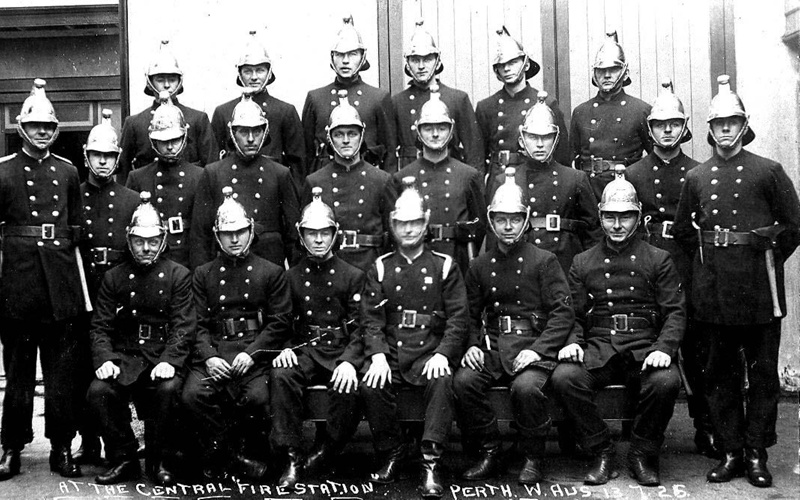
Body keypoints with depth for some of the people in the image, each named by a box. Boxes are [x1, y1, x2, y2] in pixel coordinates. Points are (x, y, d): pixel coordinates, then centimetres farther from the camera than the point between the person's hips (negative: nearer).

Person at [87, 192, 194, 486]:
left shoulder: (179, 276, 5)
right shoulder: (114, 278, 12)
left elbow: (183, 326, -3)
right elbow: (100, 326, 7)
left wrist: (169, 361, -19)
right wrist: (104, 359, -12)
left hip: (163, 358, -2)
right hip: (124, 357, 2)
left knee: (168, 389, -33)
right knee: (98, 391, -25)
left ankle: (160, 461, -9)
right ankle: (124, 459, -5)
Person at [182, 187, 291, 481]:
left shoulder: (271, 273, 12)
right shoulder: (203, 275, 17)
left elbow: (279, 322, 4)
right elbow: (198, 324, 8)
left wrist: (251, 354, -12)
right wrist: (208, 356, -12)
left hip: (255, 352, -1)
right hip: (213, 353, 2)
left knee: (256, 397, -30)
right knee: (193, 394, -27)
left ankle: (221, 454, -1)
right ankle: (238, 456, -9)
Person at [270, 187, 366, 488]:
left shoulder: (353, 276, 8)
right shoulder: (291, 277, 13)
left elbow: (359, 327, 1)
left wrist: (349, 360, -17)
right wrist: (284, 349, -11)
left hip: (341, 351, -2)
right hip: (303, 350, 2)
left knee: (347, 387, -33)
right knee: (281, 376, -31)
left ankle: (322, 456, -14)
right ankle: (293, 459, -24)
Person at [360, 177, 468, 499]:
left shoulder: (444, 266, 8)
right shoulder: (380, 268, 12)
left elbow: (458, 317, 1)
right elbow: (371, 318, 4)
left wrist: (443, 354, -15)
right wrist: (378, 356, -13)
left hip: (431, 352, -1)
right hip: (390, 354, 2)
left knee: (442, 382, -33)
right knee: (370, 387, -26)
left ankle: (431, 462, -26)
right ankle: (391, 453, -4)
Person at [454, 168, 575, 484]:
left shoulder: (544, 261, 4)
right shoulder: (480, 267, 16)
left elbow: (563, 312, -3)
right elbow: (471, 315, 19)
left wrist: (537, 350, -16)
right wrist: (473, 345, -2)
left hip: (533, 345, -3)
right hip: (491, 347, 4)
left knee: (526, 386, -33)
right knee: (463, 381, -25)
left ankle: (534, 457, -7)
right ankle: (489, 452, -6)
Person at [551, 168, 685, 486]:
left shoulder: (659, 260, 13)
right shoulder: (582, 263, 18)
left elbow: (675, 312, 5)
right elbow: (574, 316, 15)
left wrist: (664, 348, -13)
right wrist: (572, 343, -7)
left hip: (644, 349, -1)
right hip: (597, 350, 1)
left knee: (666, 380, -34)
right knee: (564, 377, -30)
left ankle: (642, 454, -8)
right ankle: (601, 454, -12)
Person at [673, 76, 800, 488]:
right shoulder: (696, 178, 8)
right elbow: (682, 230, 16)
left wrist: (766, 262, -1)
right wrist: (710, 260, 8)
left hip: (759, 287, -2)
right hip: (713, 290, 3)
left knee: (762, 372, 3)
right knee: (721, 372, 6)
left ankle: (757, 453, 12)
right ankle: (730, 452, 15)